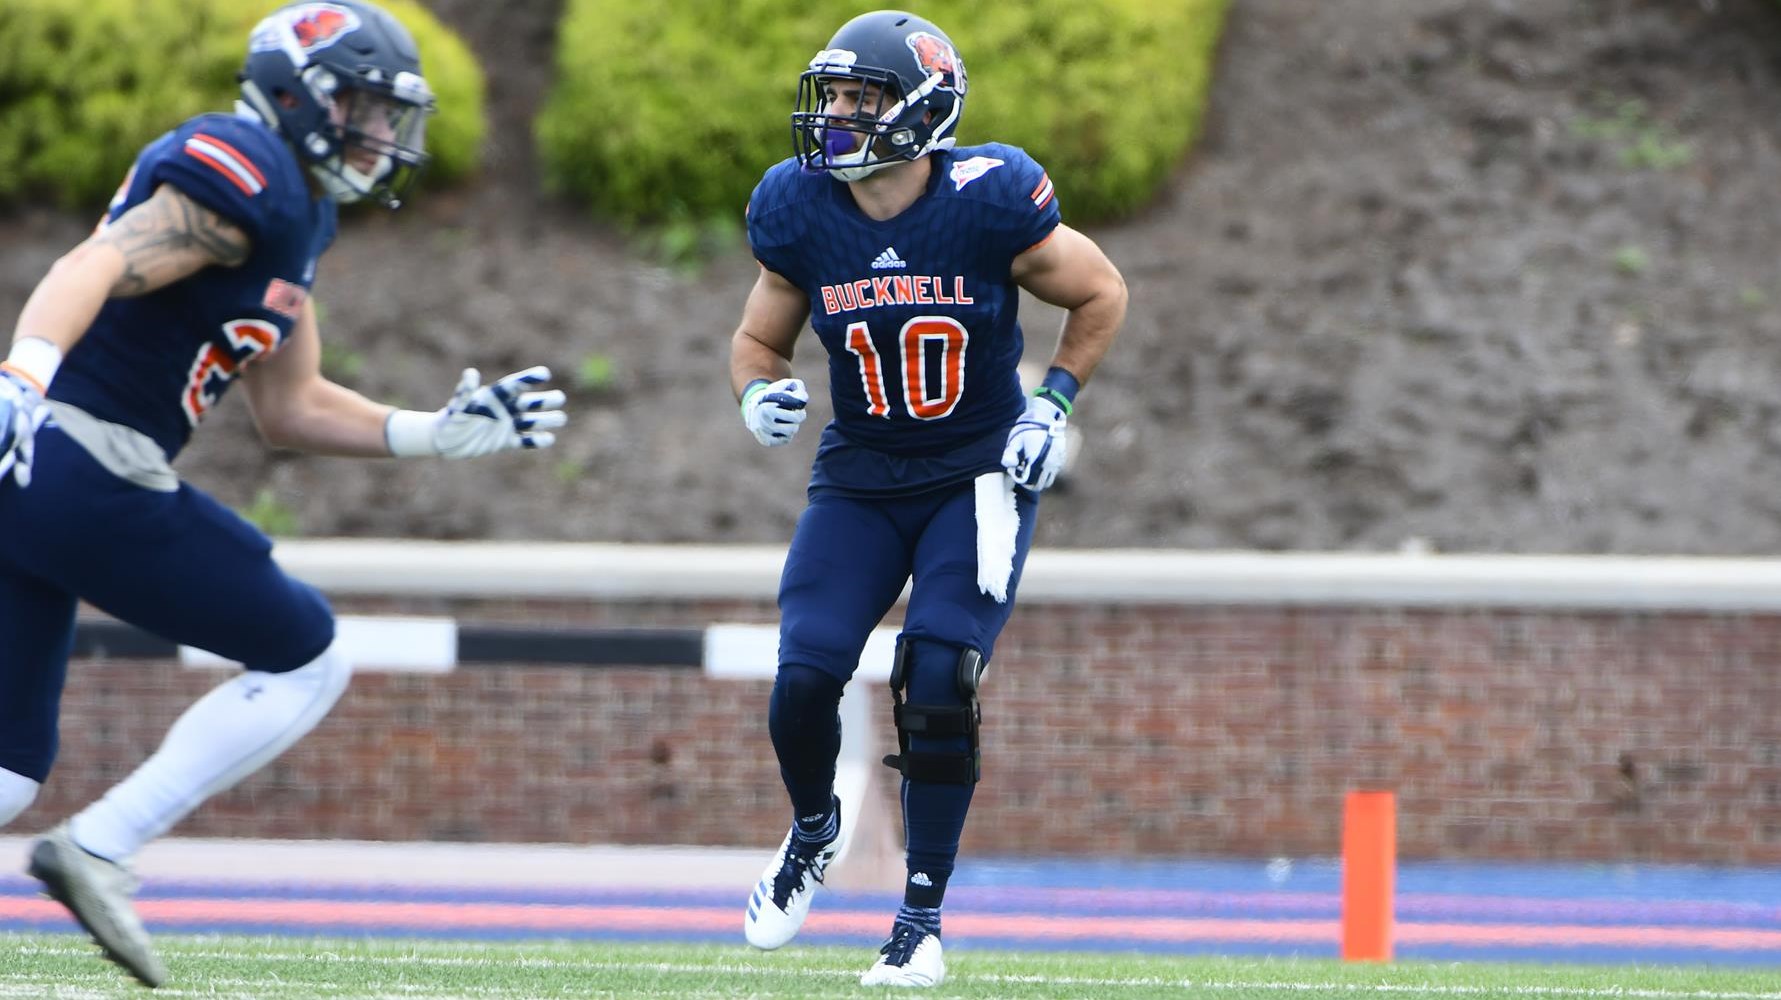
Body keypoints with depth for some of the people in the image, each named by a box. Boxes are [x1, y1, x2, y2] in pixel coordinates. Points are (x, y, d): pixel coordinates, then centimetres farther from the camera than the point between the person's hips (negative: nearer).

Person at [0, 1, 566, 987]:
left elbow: (288, 408, 27)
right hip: (89, 476, -10)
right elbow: (94, 269, -25)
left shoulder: (293, 217, 21)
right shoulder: (243, 175, -10)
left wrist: (443, 432, 21)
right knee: (307, 662, 5)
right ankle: (97, 850, -2)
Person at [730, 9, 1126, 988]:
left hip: (978, 475, -3)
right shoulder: (798, 212, -8)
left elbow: (1101, 294, -1)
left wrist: (1052, 402, -9)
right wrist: (759, 395, -14)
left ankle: (922, 918, -2)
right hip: (859, 476, 3)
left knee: (938, 681, -17)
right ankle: (813, 831, 22)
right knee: (804, 678, -12)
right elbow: (758, 338, 7)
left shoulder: (986, 200, -17)